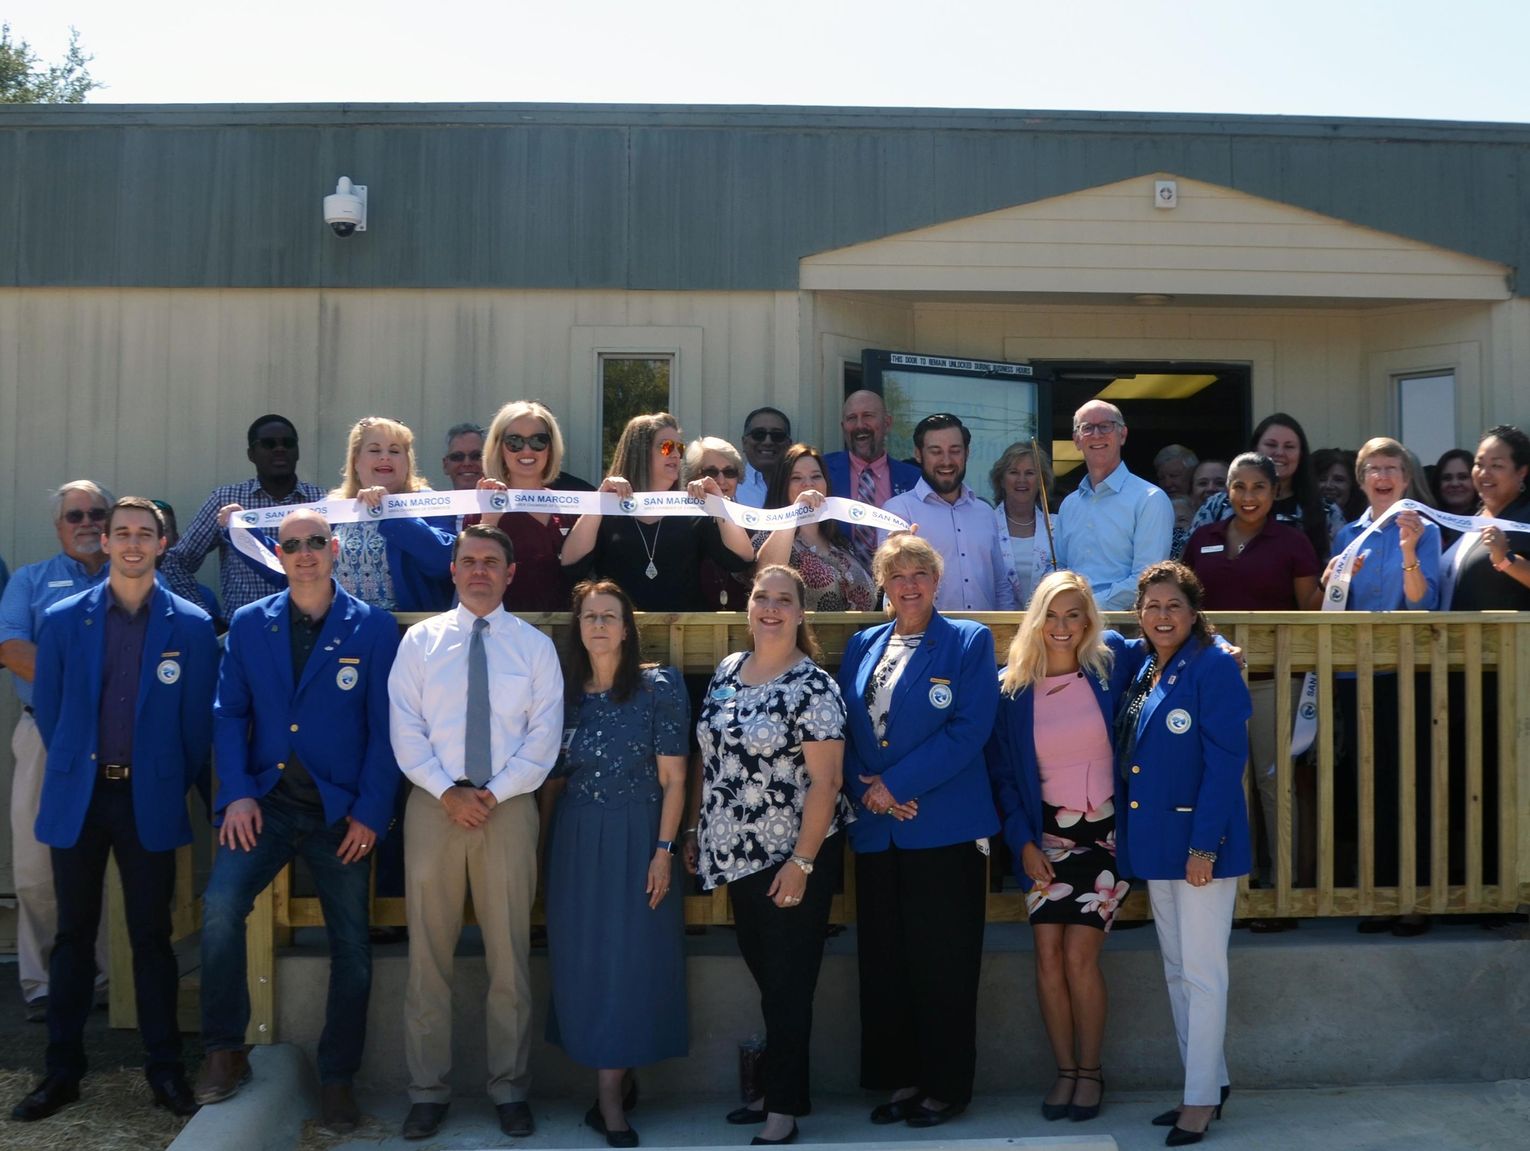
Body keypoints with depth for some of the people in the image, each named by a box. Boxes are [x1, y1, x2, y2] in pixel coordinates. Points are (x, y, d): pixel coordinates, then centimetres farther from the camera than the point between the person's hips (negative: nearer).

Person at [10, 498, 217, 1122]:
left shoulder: (191, 626, -2)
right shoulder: (63, 619, 1)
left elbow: (198, 720, 2)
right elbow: (47, 708, 9)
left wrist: (173, 785, 5)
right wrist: (75, 770, 11)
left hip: (150, 802, -1)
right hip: (78, 798, 1)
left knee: (151, 936, 4)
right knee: (73, 934, 8)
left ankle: (165, 1070, 13)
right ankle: (62, 1071, 18)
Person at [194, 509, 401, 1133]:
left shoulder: (374, 628, -1)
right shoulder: (248, 624, 7)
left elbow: (384, 727, -3)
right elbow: (230, 713, 5)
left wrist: (370, 813, -9)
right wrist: (238, 794, -8)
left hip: (341, 809, -1)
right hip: (266, 801, 1)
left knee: (351, 946, 3)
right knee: (221, 904, -20)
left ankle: (337, 1078, 19)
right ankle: (224, 1052, -3)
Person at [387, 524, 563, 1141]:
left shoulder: (535, 646, 6)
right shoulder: (420, 640, 6)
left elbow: (544, 736, 1)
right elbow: (405, 729, 0)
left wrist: (494, 793, -10)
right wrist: (448, 792, -11)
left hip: (508, 807, 0)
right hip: (434, 804, 0)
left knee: (510, 955, 4)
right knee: (428, 954, 4)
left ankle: (510, 1088, 15)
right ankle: (427, 1090, 14)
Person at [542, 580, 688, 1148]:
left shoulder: (659, 688, -5)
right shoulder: (563, 692, 5)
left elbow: (672, 779, -6)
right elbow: (552, 779, 11)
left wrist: (663, 851, -12)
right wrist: (543, 842, 6)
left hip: (637, 838, -3)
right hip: (575, 840, 3)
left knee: (631, 955, -2)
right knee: (582, 958, 4)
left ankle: (609, 1097, 5)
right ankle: (612, 1090, 15)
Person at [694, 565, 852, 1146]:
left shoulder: (813, 686, -14)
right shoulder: (727, 671, 7)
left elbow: (825, 780, -16)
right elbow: (712, 755, 14)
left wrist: (801, 862, -20)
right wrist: (699, 832, 12)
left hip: (793, 856, -6)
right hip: (739, 853, 6)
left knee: (787, 983, 3)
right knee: (763, 971, 16)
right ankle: (778, 1087, 30)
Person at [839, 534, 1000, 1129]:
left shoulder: (968, 642, 0)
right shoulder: (861, 646, 13)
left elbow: (968, 729, -12)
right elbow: (844, 730, 9)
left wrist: (896, 784, -14)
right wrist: (866, 791, -9)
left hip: (944, 829, -4)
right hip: (876, 829, 5)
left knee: (943, 964, 1)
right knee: (884, 962, 9)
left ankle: (946, 1086, 14)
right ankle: (901, 1079, 21)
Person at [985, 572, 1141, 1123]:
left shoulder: (1111, 661, -5)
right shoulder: (1012, 687, -3)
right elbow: (1002, 770, 2)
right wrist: (1023, 840, -3)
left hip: (1104, 830, -1)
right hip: (1046, 834, 2)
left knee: (1078, 956, -7)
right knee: (1048, 955, -2)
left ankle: (1090, 1071, 12)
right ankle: (1065, 1071, 15)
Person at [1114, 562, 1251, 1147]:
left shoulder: (1213, 667, -12)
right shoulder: (1141, 670, 11)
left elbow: (1225, 761, -17)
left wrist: (1204, 844, -20)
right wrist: (1126, 836, 8)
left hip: (1201, 840, -8)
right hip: (1156, 841, 8)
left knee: (1202, 972, -2)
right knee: (1176, 970, 15)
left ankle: (1201, 1099, 7)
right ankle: (1208, 1082, 26)